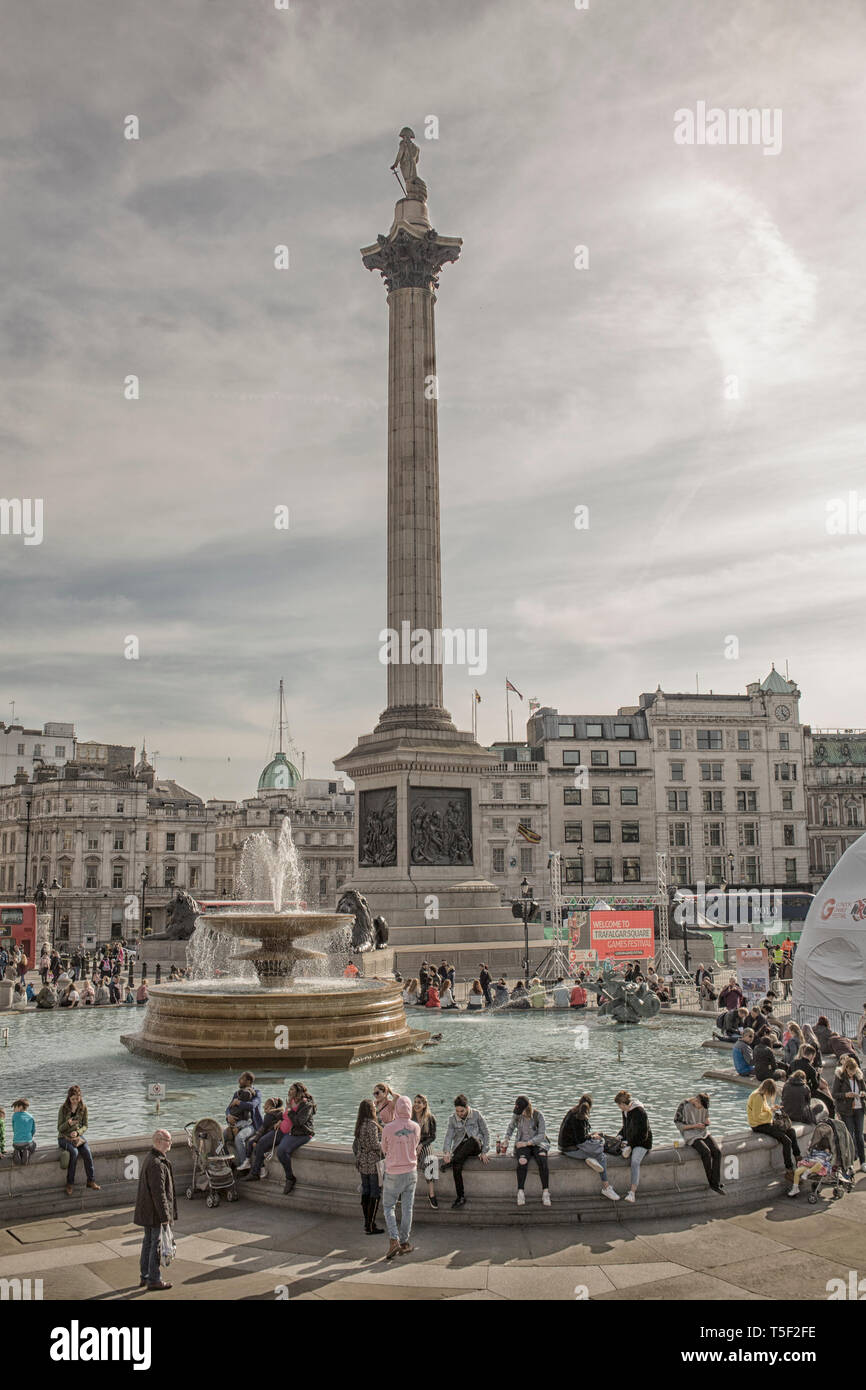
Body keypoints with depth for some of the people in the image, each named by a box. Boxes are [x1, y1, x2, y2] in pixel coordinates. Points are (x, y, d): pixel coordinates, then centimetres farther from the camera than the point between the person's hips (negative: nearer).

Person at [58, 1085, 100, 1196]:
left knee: (87, 1152, -26)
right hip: (64, 1137, -3)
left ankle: (91, 1180, -14)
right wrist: (68, 1123, -27)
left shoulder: (83, 1108, 0)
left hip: (78, 1136, 3)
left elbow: (85, 1126, 5)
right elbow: (60, 1128, -6)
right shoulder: (63, 1108, -8)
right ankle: (69, 1183, -22)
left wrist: (77, 1132, -16)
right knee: (74, 1152, -32)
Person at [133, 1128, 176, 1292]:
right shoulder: (157, 1164, -24)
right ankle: (154, 1280, 7)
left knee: (148, 1242, 18)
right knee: (156, 1244, -1)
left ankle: (145, 1277, 29)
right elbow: (158, 1192, -25)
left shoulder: (149, 1158, 9)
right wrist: (165, 1215, -20)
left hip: (147, 1211, 10)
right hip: (155, 1211, -10)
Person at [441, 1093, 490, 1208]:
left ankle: (453, 1160, -36)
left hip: (475, 1146, -2)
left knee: (472, 1139, -40)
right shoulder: (452, 1119, 4)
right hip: (460, 1146, 2)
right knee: (456, 1166, -30)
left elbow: (486, 1134, 1)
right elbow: (449, 1136, -5)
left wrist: (484, 1152, -8)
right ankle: (460, 1196, -23)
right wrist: (447, 1152, -23)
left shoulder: (477, 1115, -3)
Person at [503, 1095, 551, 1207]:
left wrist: (527, 1143, -16)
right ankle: (520, 1192, -27)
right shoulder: (516, 1116, 1)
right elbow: (510, 1128, 21)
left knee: (542, 1158, -34)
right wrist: (506, 1143, 12)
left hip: (537, 1143, -1)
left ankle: (545, 1192, -32)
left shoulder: (538, 1115, -9)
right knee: (522, 1160, -33)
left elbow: (542, 1135, -10)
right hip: (522, 1144, 1)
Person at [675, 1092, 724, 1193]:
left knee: (717, 1151, -20)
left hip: (703, 1133, 6)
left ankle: (715, 1183, -16)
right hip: (690, 1135, -5)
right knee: (706, 1152, -29)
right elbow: (679, 1125, -11)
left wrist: (707, 1121, -5)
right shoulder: (684, 1106, -17)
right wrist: (695, 1126, -21)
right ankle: (712, 1182, -14)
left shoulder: (704, 1105, 0)